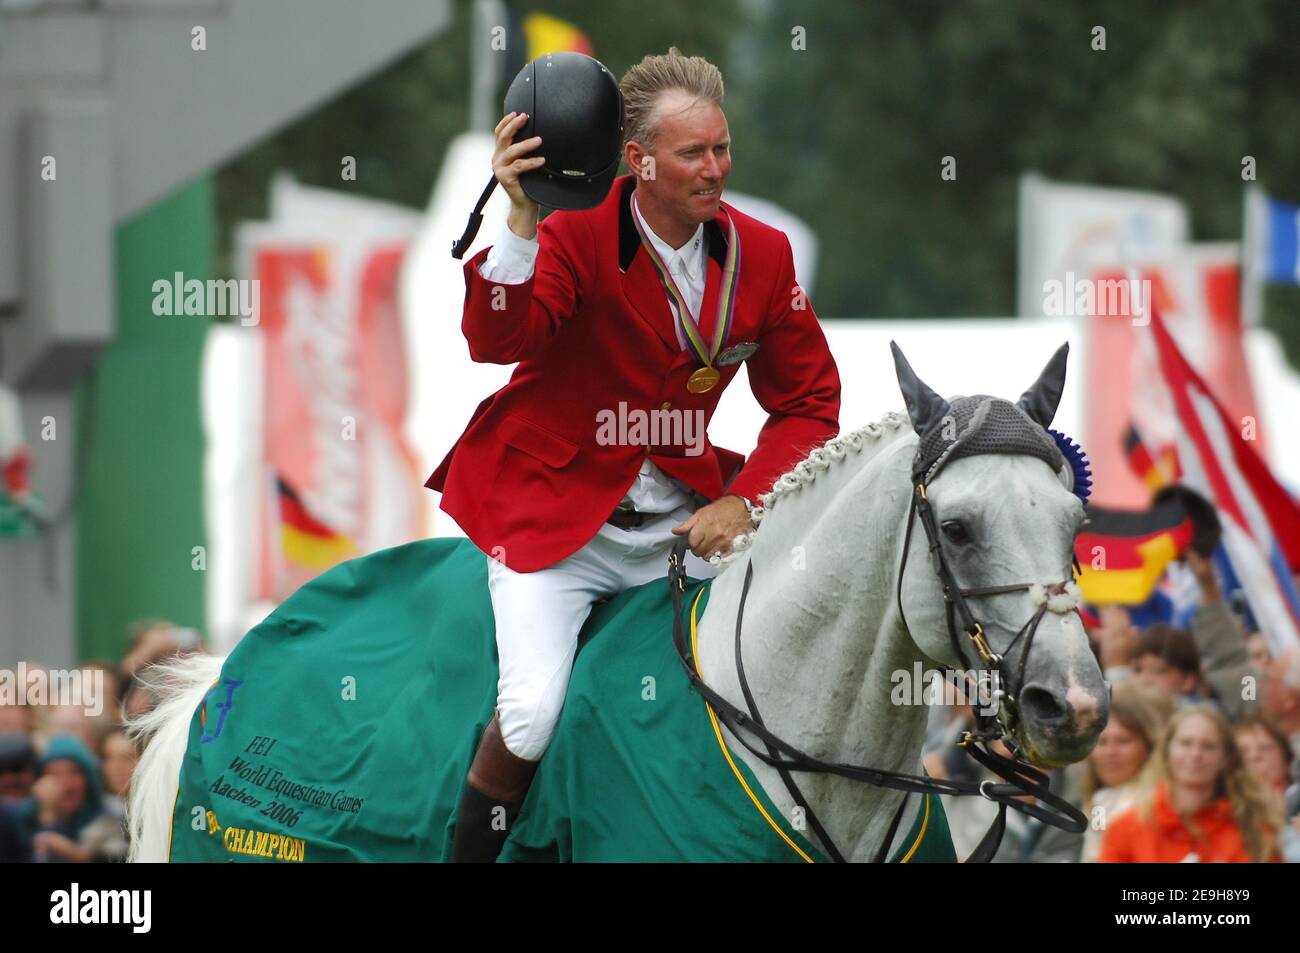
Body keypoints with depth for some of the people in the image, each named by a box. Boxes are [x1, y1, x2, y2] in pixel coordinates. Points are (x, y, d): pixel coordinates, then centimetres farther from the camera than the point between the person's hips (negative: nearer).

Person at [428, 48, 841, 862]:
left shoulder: (761, 254, 2)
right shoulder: (576, 232, -11)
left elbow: (808, 402, 9)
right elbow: (497, 339, -26)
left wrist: (744, 502, -7)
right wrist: (521, 224, -40)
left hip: (683, 519, 5)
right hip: (553, 511, -5)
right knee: (531, 719, -23)